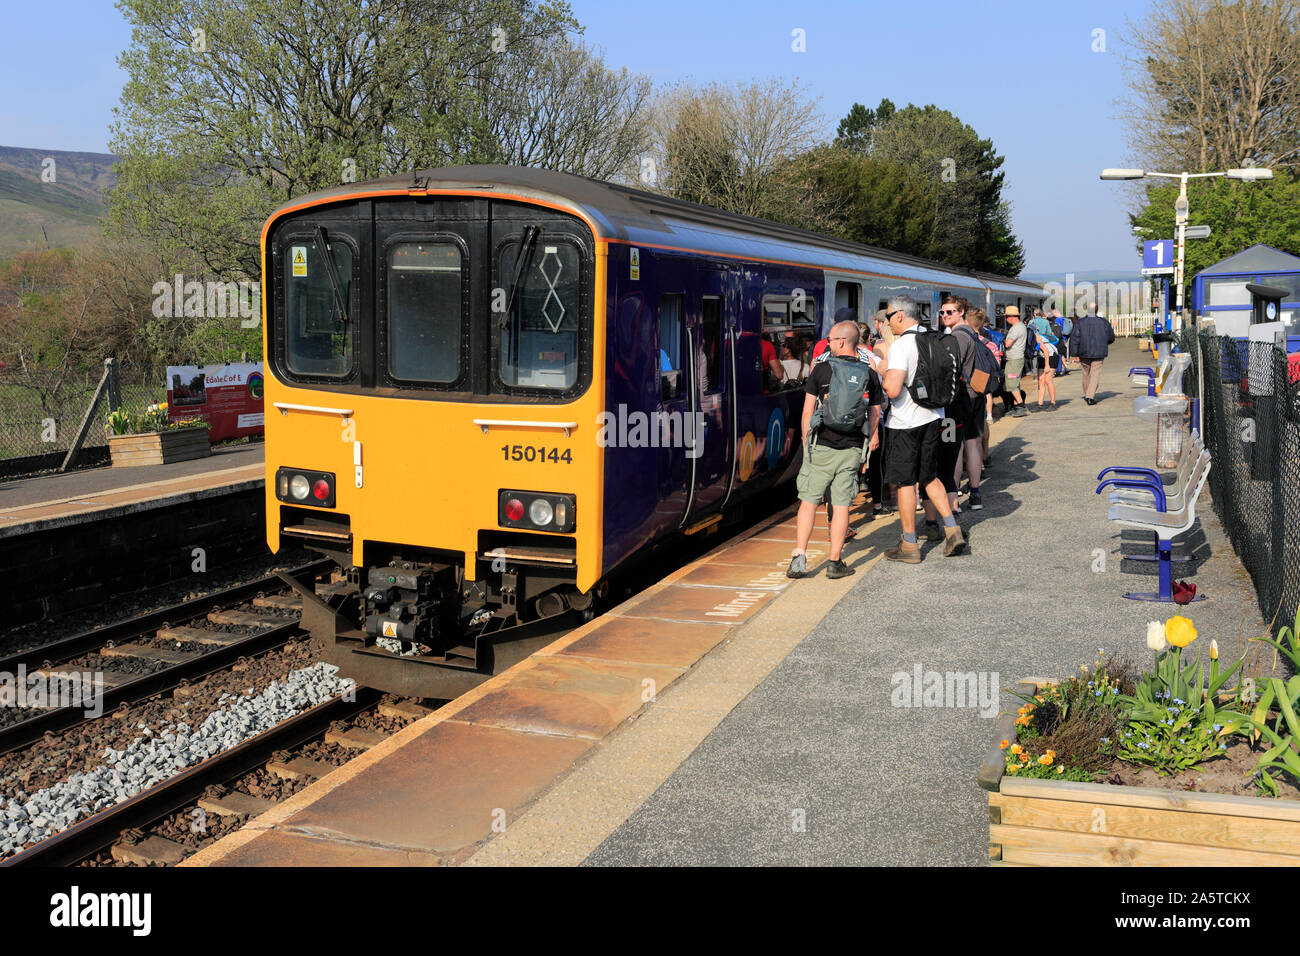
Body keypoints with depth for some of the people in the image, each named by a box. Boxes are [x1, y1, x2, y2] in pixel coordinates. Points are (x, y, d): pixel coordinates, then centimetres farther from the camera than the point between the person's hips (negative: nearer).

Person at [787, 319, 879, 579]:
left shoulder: (821, 369, -3)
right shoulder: (868, 373, 4)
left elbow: (808, 411, -1)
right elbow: (874, 414, 9)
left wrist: (805, 441, 10)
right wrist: (871, 440, 21)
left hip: (822, 447, -2)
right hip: (852, 449, 2)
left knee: (808, 501, 4)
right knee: (841, 505, 6)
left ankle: (799, 558, -1)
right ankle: (835, 563, 8)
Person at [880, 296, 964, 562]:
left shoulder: (901, 345, -18)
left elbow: (893, 390, -25)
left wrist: (884, 373, -7)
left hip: (906, 422, -8)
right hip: (932, 417, 8)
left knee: (905, 482, 2)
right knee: (929, 477, 19)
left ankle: (909, 545, 8)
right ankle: (952, 529, 11)